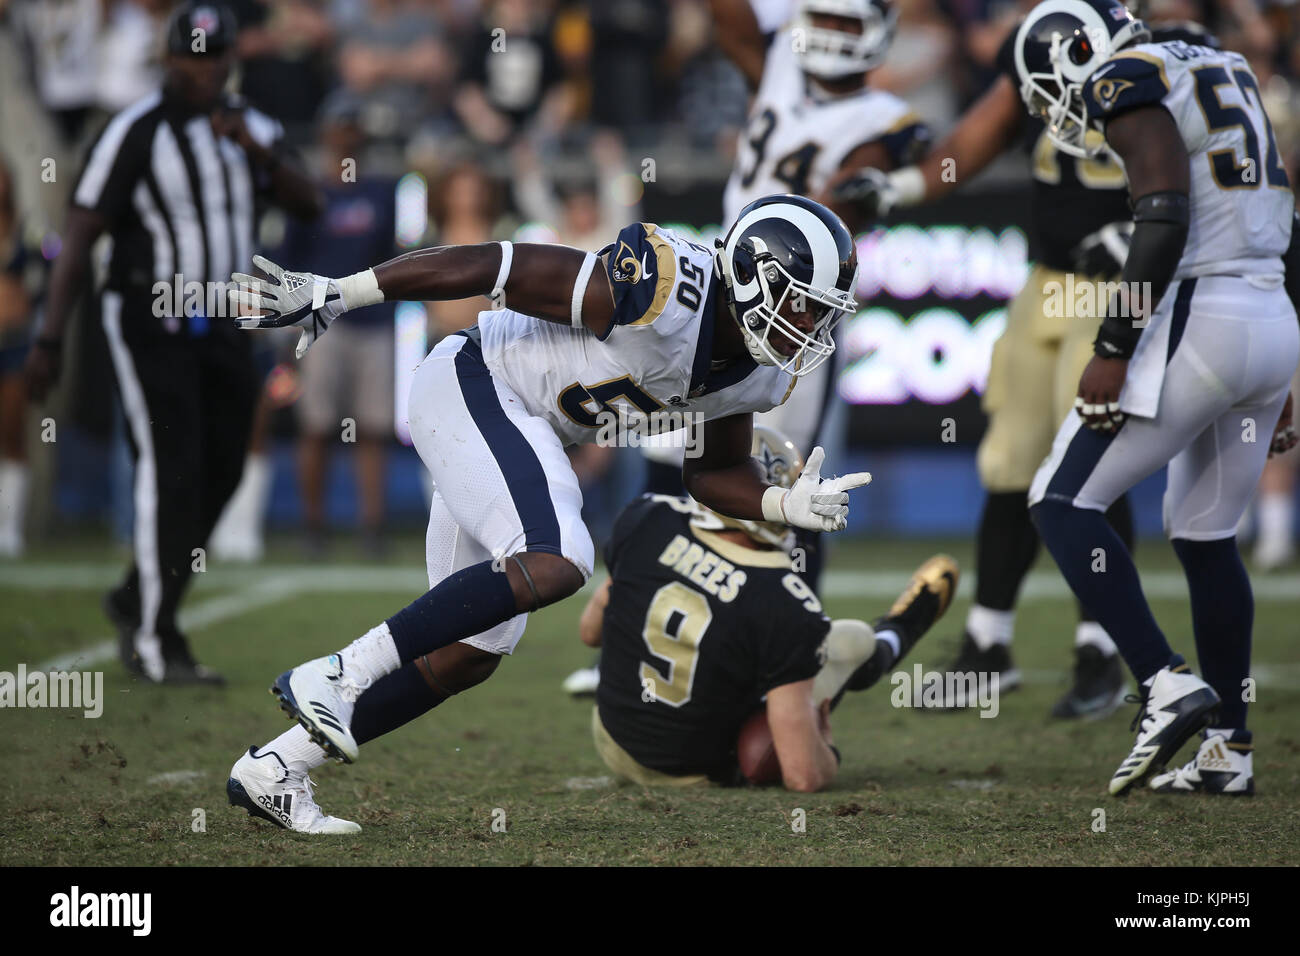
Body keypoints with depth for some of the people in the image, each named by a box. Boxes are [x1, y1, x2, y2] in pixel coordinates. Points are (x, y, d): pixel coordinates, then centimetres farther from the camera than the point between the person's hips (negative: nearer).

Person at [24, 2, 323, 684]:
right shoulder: (134, 134, -11)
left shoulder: (246, 130, 8)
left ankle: (137, 601, 25)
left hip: (218, 323, 6)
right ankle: (153, 643, -4)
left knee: (218, 472, 6)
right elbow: (80, 237, -12)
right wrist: (49, 340, -16)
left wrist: (256, 152, -19)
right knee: (172, 473, -11)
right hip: (149, 321, -6)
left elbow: (308, 205, -1)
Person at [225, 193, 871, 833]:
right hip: (470, 387, -10)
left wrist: (789, 505, -7)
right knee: (555, 564, -29)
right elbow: (491, 265, -23)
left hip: (526, 434, 10)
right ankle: (331, 676, -23)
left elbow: (710, 474, 15)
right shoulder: (661, 294, -27)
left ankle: (273, 771, 15)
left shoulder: (761, 377, 0)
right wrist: (332, 294, -21)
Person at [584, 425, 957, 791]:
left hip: (615, 749, 3)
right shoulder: (788, 608, -30)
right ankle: (893, 639, 54)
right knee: (852, 640, 15)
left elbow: (590, 630, 1)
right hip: (706, 773, -3)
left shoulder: (646, 522, -19)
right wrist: (827, 754, -4)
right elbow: (804, 776, -28)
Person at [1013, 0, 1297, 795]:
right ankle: (1229, 751, 19)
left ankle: (1168, 684, -14)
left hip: (1197, 322, -9)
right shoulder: (1224, 78, 22)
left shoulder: (1132, 84, -5)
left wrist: (1114, 349, -17)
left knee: (1063, 503, -3)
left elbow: (1166, 215, -19)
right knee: (1206, 537, 18)